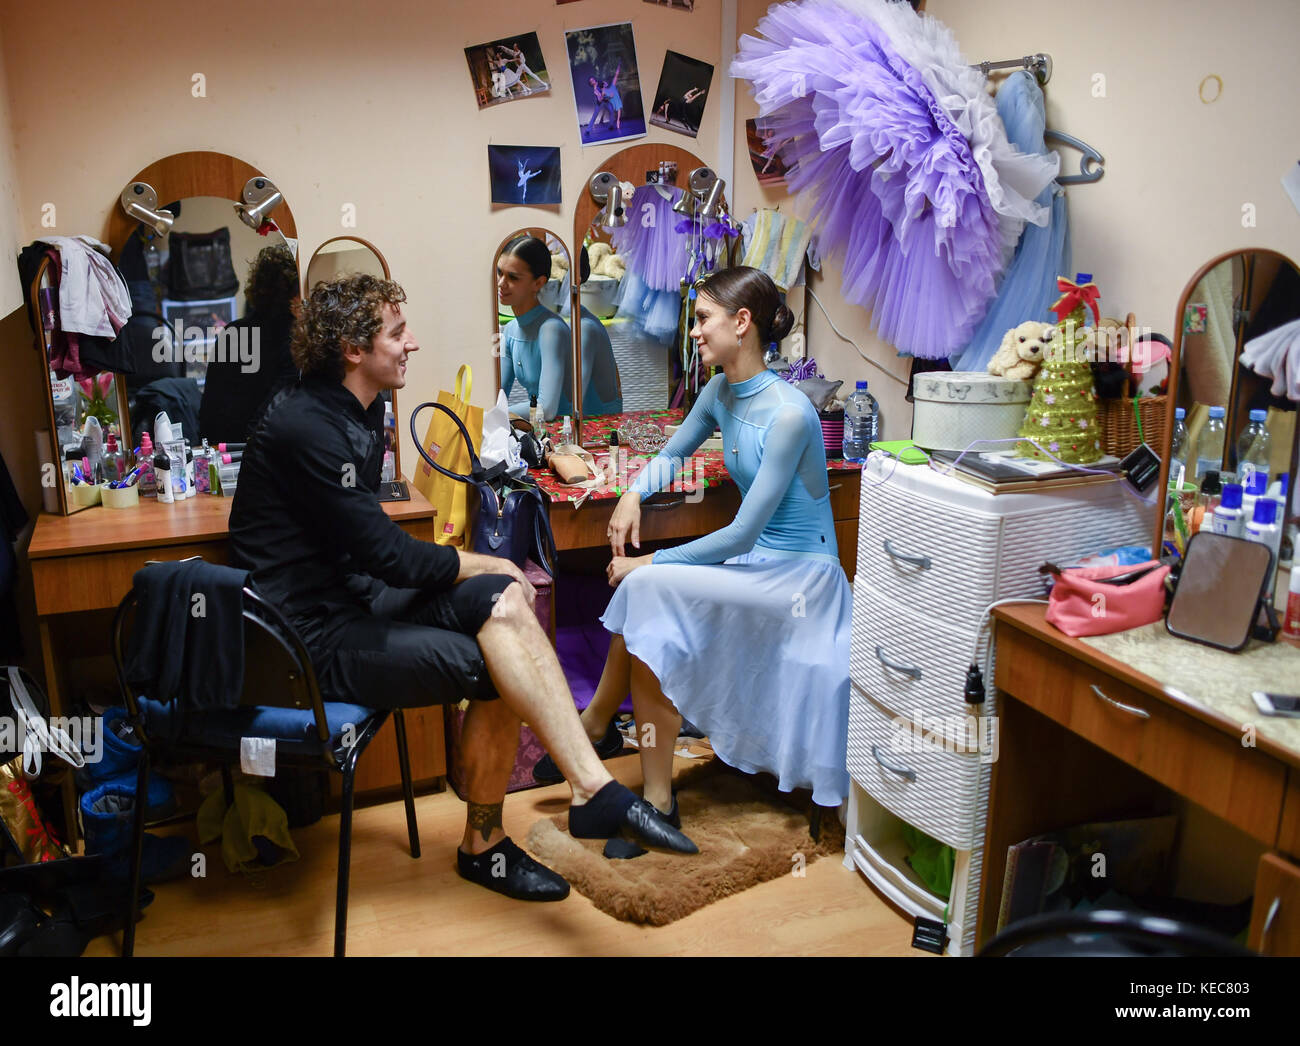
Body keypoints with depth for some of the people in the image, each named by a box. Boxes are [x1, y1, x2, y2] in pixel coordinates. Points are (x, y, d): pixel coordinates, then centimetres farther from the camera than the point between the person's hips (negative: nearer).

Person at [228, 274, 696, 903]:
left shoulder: (360, 412, 11)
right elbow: (384, 553, -21)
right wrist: (484, 565, -7)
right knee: (496, 667, -20)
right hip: (310, 639, -9)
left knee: (501, 600, -13)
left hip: (352, 597, 9)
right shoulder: (306, 427, -20)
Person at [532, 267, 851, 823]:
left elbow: (743, 532, -23)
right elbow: (670, 455, 19)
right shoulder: (721, 392, 3)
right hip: (755, 564, 8)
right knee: (656, 625, -17)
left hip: (801, 575, -8)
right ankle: (656, 800, -5)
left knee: (650, 587, -24)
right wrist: (633, 493, -3)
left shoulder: (788, 414, -23)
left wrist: (650, 562, -20)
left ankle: (595, 723, -5)